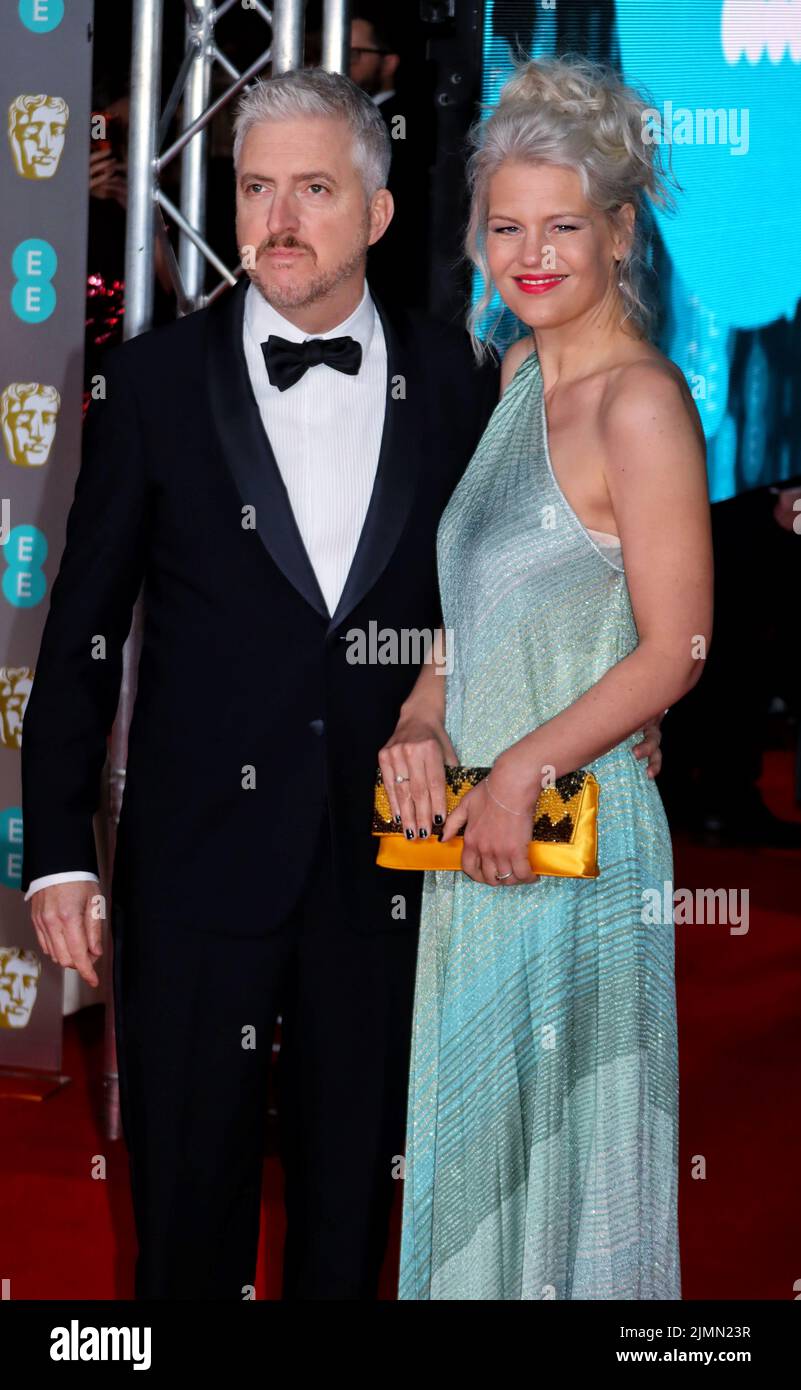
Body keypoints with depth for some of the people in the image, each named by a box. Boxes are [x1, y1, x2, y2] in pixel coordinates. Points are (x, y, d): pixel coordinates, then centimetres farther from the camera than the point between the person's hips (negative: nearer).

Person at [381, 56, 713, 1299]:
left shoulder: (640, 403, -15)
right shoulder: (524, 371, 11)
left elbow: (675, 650, -16)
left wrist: (519, 772, -17)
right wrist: (422, 722, 1)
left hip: (577, 834, -8)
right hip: (481, 825, 8)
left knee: (569, 1144, 4)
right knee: (476, 1138, 17)